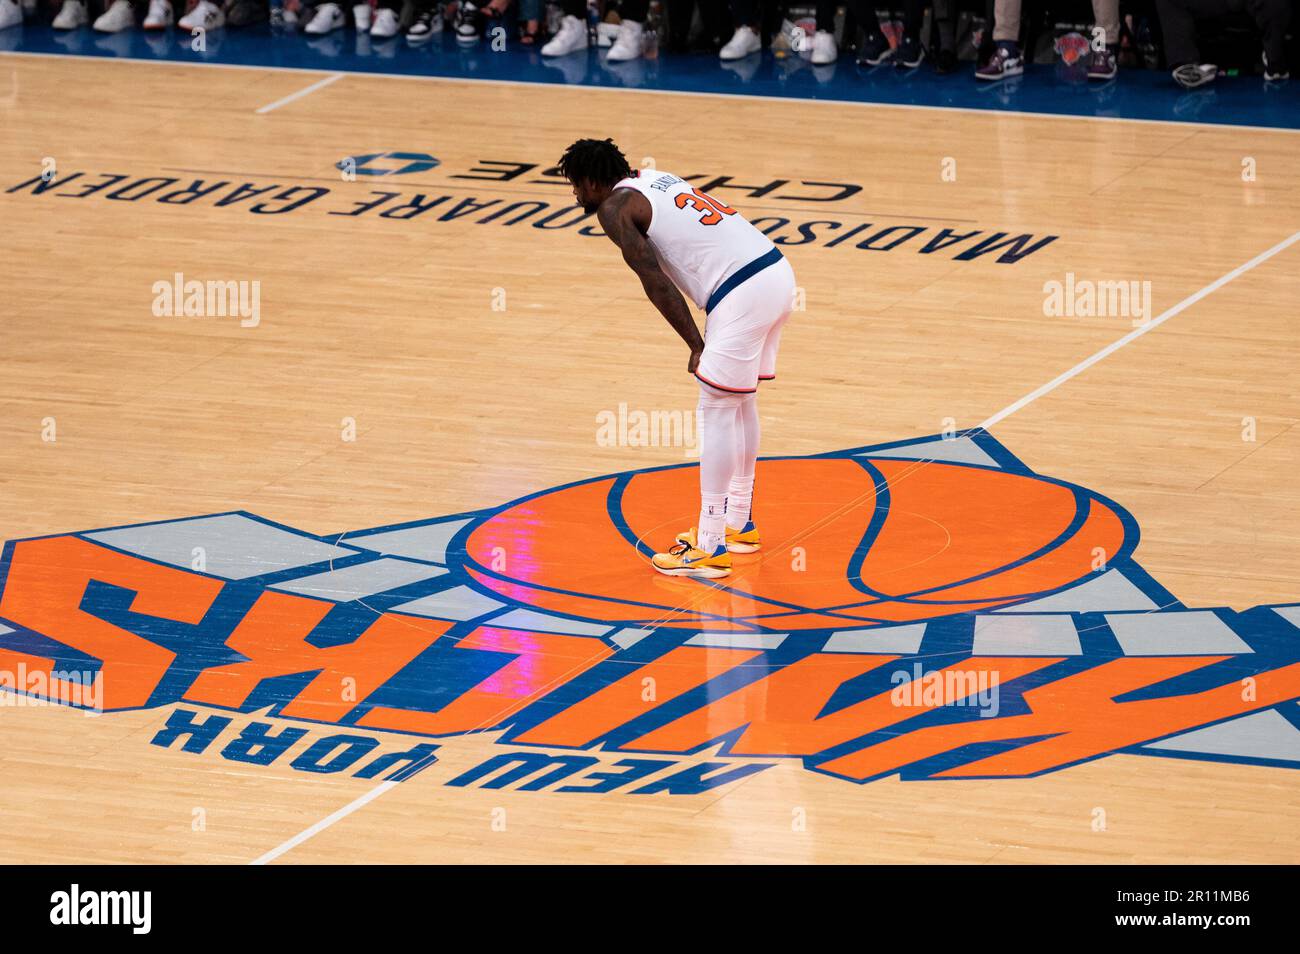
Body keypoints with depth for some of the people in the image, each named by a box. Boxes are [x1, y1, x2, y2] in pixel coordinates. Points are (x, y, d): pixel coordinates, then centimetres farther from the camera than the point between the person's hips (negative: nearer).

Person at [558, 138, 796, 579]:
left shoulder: (614, 207, -1)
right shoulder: (655, 179, 25)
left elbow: (655, 278, -11)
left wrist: (697, 345, -11)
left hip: (742, 293, -9)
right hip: (776, 270, 9)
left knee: (717, 412, -1)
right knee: (741, 403, 22)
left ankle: (709, 548, 1)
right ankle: (738, 523, 34)